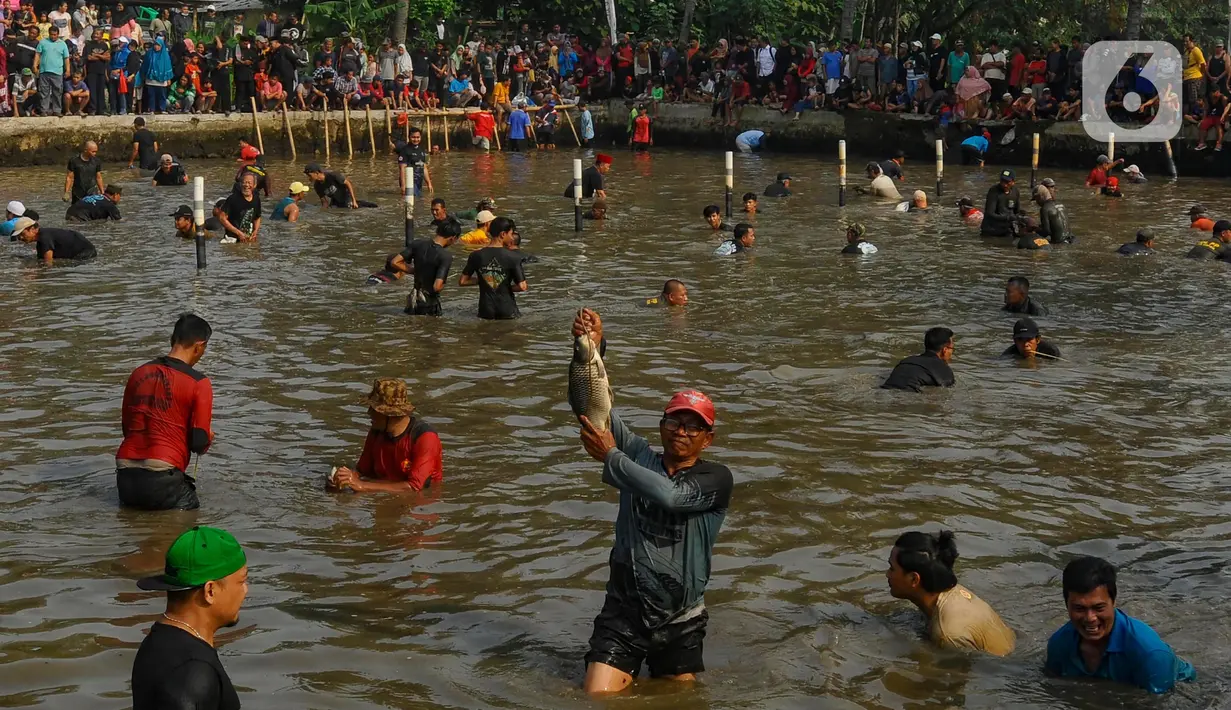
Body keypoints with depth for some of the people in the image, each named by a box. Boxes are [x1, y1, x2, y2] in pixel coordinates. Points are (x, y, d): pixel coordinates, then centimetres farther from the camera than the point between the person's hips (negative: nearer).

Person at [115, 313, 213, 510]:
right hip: (161, 478, -6)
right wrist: (208, 437, 17)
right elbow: (199, 444, -6)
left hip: (125, 477, 6)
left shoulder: (138, 373, 12)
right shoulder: (199, 383, -5)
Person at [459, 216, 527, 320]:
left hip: (486, 311, 3)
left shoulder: (476, 256, 3)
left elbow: (462, 282, 7)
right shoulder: (512, 258, -7)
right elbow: (522, 287, -9)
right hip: (507, 311, -3)